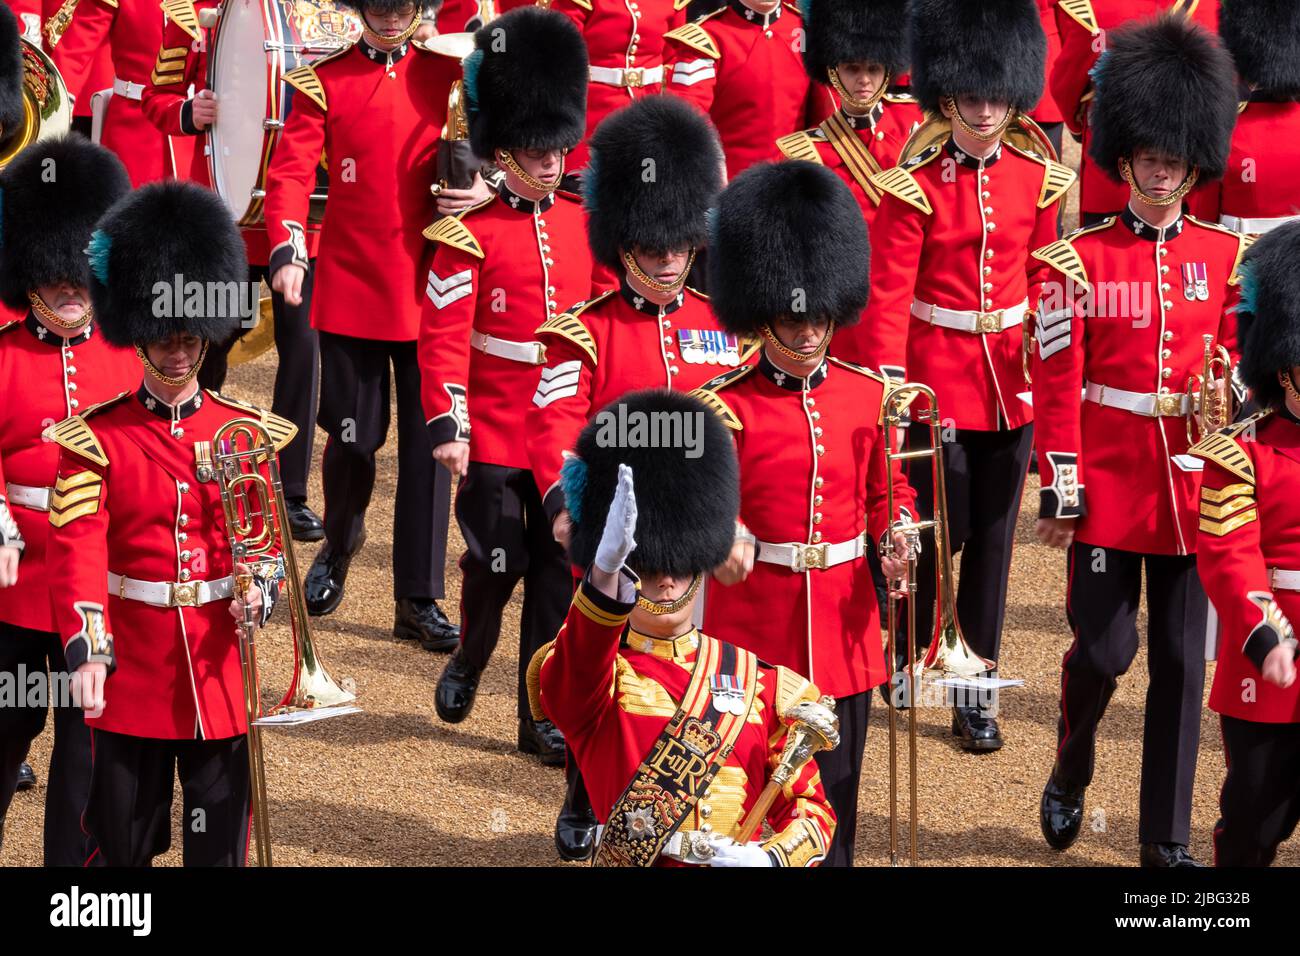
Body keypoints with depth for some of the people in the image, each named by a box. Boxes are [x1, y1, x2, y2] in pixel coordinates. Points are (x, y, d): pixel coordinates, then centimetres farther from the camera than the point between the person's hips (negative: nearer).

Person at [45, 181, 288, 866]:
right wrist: (86, 650, -29)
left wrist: (261, 591, -14)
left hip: (220, 673, 2)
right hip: (129, 674, -2)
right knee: (121, 846, 6)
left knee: (221, 845, 5)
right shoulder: (94, 438, -3)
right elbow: (78, 547, -14)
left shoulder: (245, 432, 5)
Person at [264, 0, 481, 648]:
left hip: (430, 293, 1)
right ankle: (340, 540, 38)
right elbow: (290, 170, -8)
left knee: (428, 441, 2)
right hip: (350, 289, -1)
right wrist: (287, 252, -24)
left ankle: (418, 599, 8)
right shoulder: (324, 80, -1)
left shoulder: (449, 75, 3)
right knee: (353, 436, 7)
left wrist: (490, 186, -16)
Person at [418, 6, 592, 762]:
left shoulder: (586, 224, 7)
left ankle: (543, 713, 12)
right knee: (498, 562, 0)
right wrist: (446, 425, -15)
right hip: (493, 432, -4)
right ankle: (470, 660, 30)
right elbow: (443, 337, -10)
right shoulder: (472, 233, -7)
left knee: (559, 569, 4)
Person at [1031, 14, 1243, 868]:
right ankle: (1070, 778, 27)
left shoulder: (1227, 258, 5)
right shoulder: (1081, 259, -2)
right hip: (1108, 483, -2)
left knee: (1182, 662, 4)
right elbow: (1058, 382, -3)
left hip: (1191, 490, 2)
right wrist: (1061, 489, -7)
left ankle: (1168, 837, 12)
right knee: (1104, 650, -2)